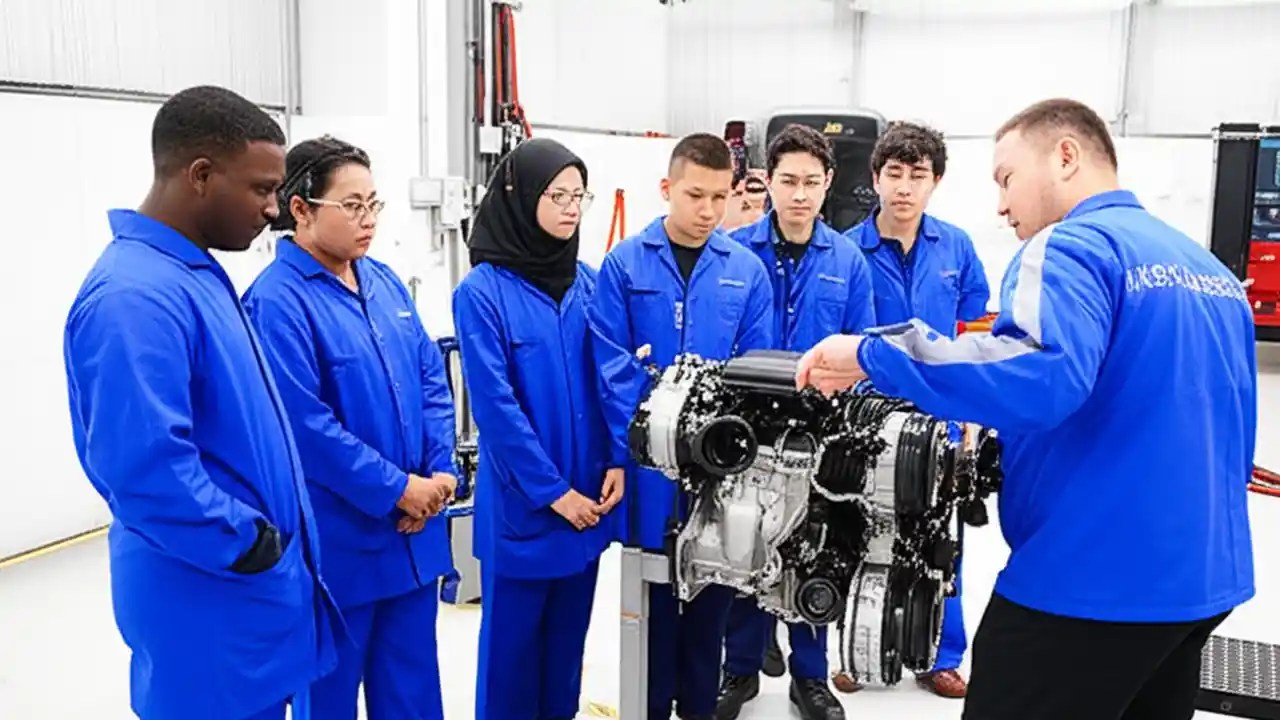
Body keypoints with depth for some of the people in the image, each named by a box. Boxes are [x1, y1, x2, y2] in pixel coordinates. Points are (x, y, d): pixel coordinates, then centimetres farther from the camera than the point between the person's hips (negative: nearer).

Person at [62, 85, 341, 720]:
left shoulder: (194, 273, 8)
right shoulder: (135, 296, -24)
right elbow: (145, 467, -31)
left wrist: (274, 546, 14)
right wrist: (249, 545, -18)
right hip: (208, 605, -9)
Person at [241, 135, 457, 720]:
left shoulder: (384, 282, 7)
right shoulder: (276, 300, -15)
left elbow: (433, 380, 9)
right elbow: (305, 424, -21)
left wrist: (439, 472, -4)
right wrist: (397, 489, -16)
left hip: (413, 529, 6)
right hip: (338, 543, -6)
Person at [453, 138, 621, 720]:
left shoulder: (589, 283, 5)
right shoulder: (482, 292, -11)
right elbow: (495, 405, -15)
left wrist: (616, 461, -4)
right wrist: (552, 491, -14)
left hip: (588, 497, 5)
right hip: (522, 503, -5)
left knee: (568, 633, 18)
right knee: (513, 638, 8)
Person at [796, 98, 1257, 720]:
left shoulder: (1074, 247, -14)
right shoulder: (1211, 271, 13)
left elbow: (1041, 374, -34)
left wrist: (873, 354, -28)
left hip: (1090, 579, -9)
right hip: (1204, 576, 9)